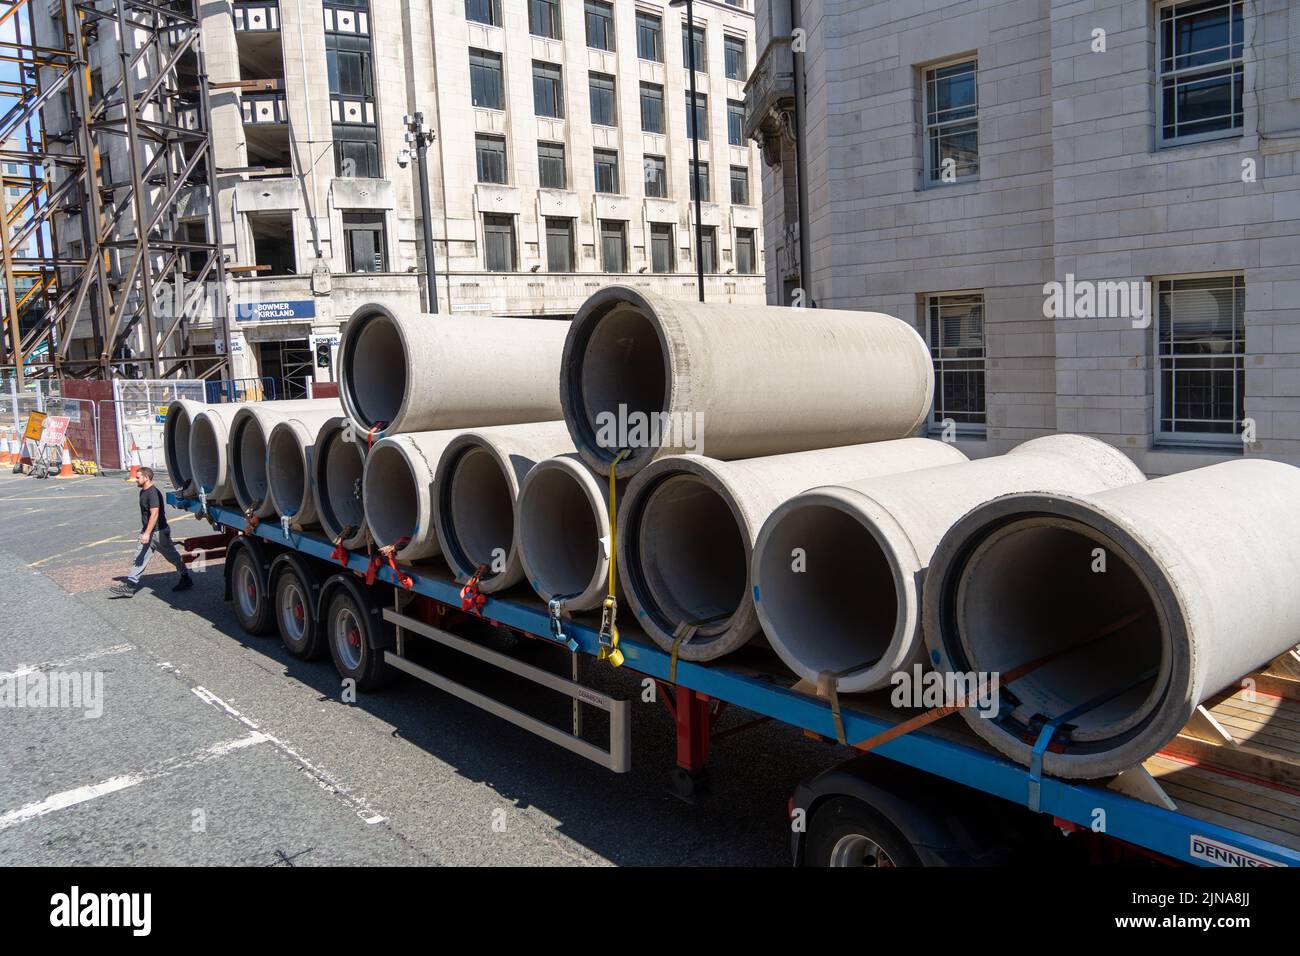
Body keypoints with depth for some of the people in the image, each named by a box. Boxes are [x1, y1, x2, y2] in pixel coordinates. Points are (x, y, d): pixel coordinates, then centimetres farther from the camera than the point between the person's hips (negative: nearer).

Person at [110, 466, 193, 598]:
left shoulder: (153, 493, -20)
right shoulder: (143, 492, 11)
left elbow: (154, 514, -26)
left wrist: (147, 533, -30)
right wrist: (145, 532, 23)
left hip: (158, 532, -10)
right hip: (149, 532, 10)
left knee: (173, 556, 5)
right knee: (139, 559, 6)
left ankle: (186, 579, 19)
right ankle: (130, 587, 6)